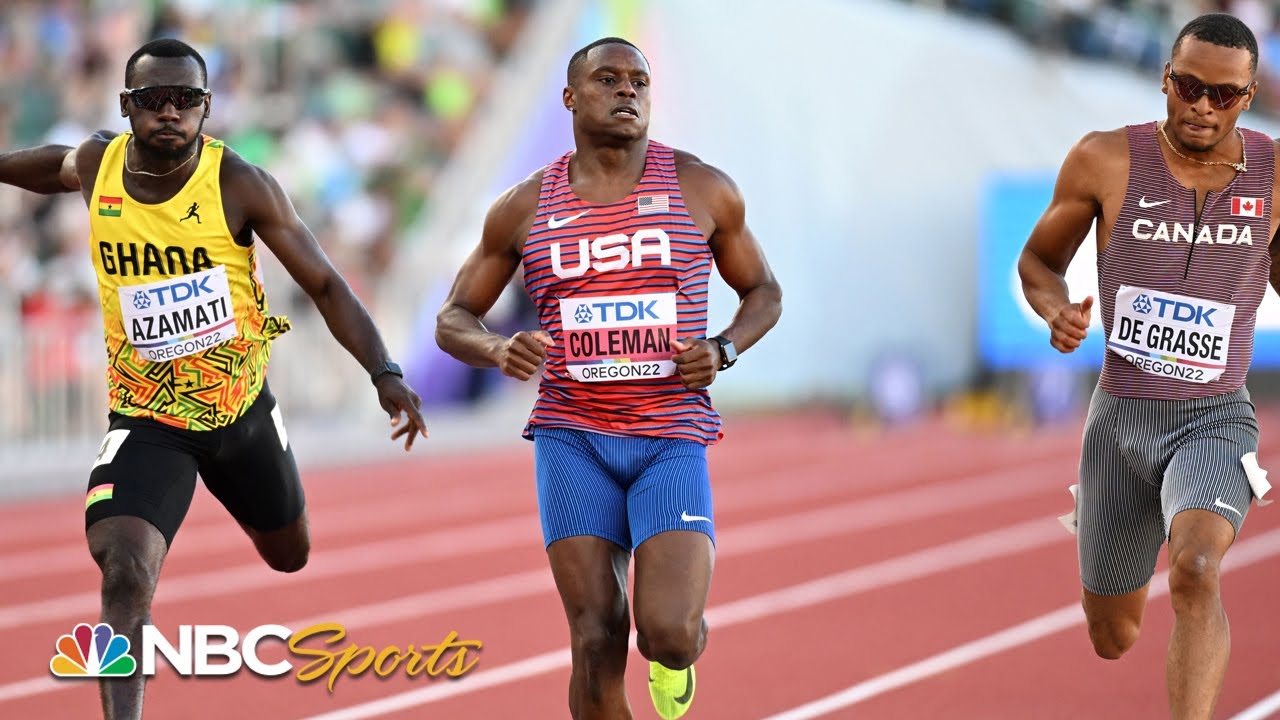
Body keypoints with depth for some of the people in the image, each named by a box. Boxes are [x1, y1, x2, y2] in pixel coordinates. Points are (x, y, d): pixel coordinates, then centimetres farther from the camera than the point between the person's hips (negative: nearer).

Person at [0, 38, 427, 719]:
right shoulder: (94, 166, -10)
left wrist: (384, 372, -23)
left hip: (242, 406, 1)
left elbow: (325, 284, -13)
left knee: (289, 555, 27)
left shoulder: (241, 185, -18)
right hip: (146, 420, -1)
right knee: (125, 575, -26)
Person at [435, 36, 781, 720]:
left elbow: (763, 292, 16)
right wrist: (499, 350, -13)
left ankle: (675, 654, 23)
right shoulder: (523, 208, 5)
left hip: (672, 439, -1)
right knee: (598, 642, -8)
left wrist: (721, 350, -6)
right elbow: (452, 322, 11)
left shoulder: (703, 189, 3)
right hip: (572, 438, 1)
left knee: (669, 635, -16)